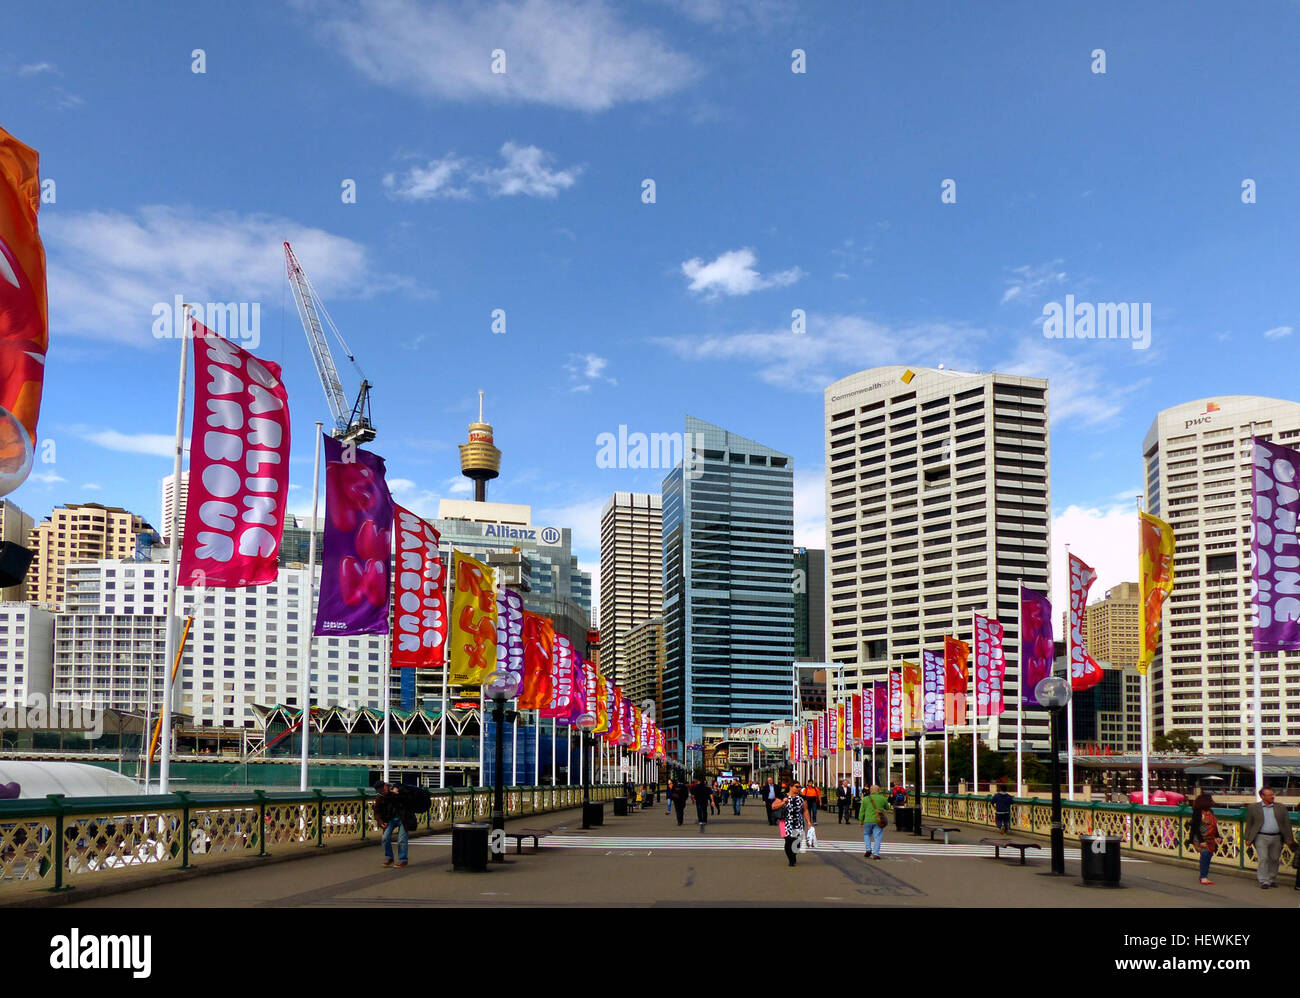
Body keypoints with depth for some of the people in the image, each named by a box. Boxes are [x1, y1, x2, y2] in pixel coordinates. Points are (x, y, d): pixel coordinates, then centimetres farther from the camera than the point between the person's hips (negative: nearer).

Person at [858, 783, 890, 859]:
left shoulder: (865, 799, 3)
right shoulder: (883, 798, 2)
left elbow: (861, 811, 5)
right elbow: (887, 808, 18)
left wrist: (861, 821, 11)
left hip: (868, 820, 1)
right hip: (878, 821, -1)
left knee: (867, 835, 21)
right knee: (877, 837, 2)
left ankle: (868, 849, 7)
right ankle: (876, 854, -5)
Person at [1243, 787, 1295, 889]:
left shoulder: (1281, 807, 9)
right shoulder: (1253, 808, 3)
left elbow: (1287, 824, 10)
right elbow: (1249, 824, 6)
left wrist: (1290, 839, 5)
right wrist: (1248, 839, 2)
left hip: (1276, 838, 3)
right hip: (1261, 837, -2)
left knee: (1274, 860, 8)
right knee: (1263, 859, -8)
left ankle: (1272, 880, 22)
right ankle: (1264, 881, -4)